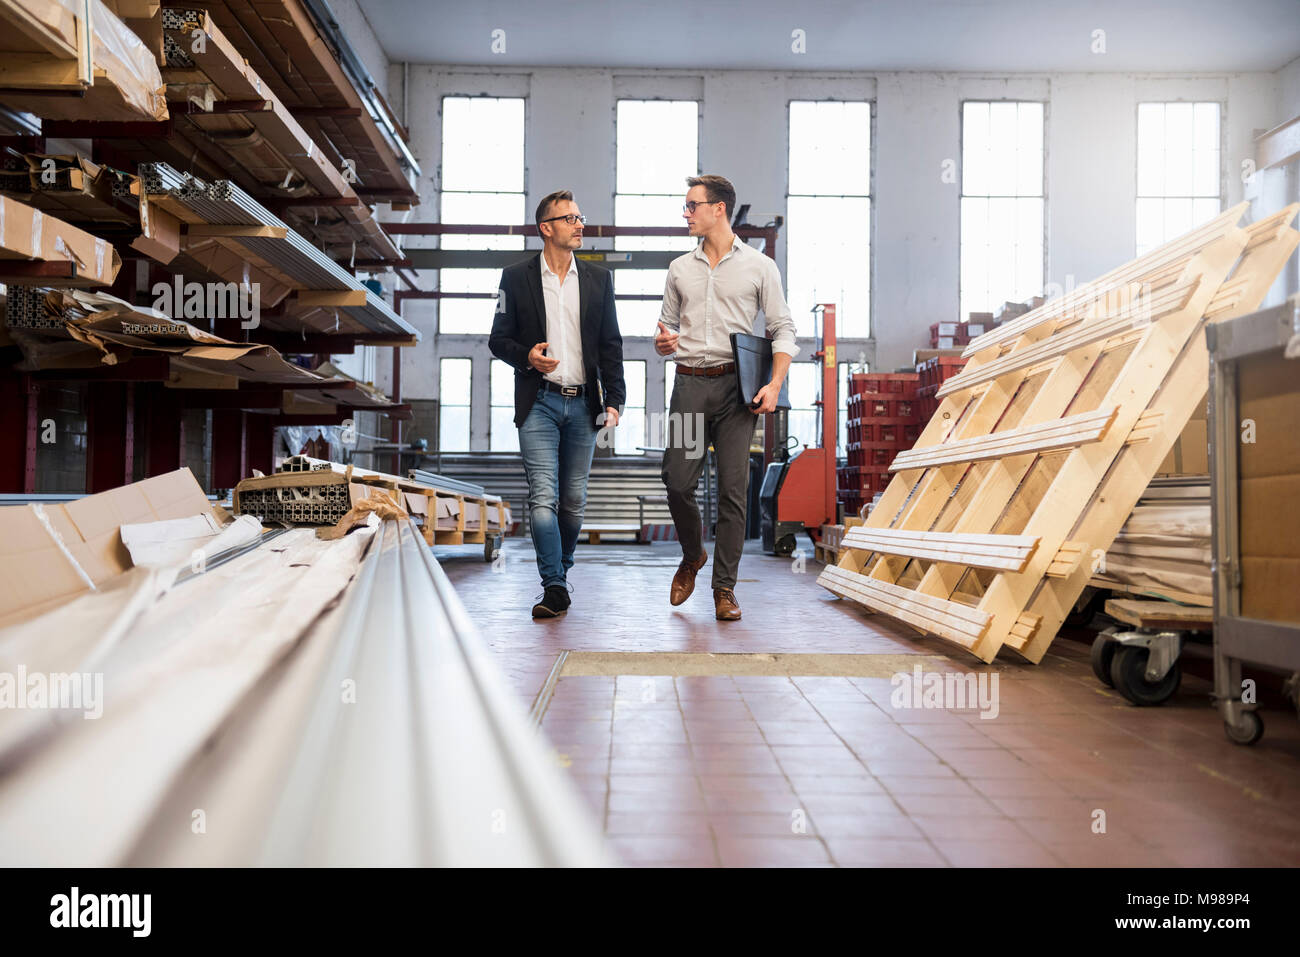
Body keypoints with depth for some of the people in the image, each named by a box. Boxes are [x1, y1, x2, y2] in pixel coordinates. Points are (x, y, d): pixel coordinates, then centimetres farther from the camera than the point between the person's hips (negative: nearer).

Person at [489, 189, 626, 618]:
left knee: (574, 501, 9)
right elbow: (499, 339, 6)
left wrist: (614, 400, 0)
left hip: (583, 405, 3)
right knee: (543, 497, -11)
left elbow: (611, 345, 9)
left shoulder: (598, 278, 10)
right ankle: (555, 587, -6)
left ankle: (560, 570, 27)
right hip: (539, 402, -2)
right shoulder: (516, 277, 4)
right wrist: (527, 356, -15)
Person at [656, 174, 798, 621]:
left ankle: (724, 587, 6)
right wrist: (663, 342, -3)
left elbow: (783, 329, 5)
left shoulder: (759, 266, 6)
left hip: (737, 385, -2)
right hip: (690, 383, 3)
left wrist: (775, 384, -9)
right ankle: (692, 557, 23)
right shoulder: (679, 269, 16)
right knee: (677, 482, -5)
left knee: (733, 489, -4)